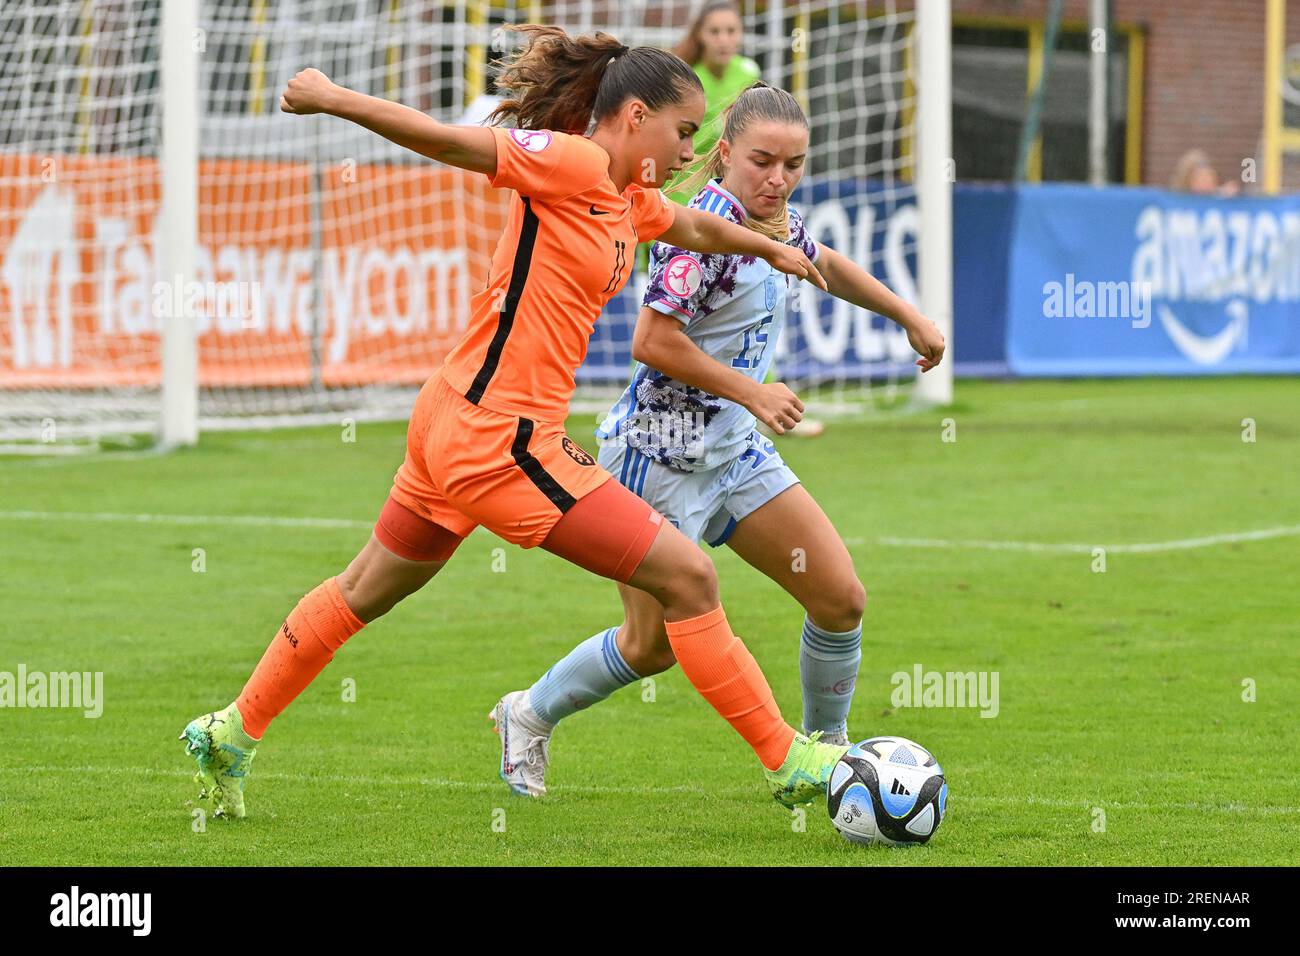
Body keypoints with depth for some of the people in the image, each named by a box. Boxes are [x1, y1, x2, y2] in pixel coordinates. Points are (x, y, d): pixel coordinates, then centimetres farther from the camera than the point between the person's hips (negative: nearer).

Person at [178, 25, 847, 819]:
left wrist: (767, 245, 42)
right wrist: (332, 98, -21)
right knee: (689, 577, -7)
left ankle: (232, 735, 36)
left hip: (458, 424, 10)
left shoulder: (628, 199, 11)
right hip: (500, 438, -10)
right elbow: (448, 140, -18)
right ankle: (787, 762, 0)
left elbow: (694, 227, 32)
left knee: (366, 592, 24)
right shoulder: (570, 164, -15)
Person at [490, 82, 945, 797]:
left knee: (841, 600, 0)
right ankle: (531, 715, 25)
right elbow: (653, 342, -28)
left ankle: (825, 751, 19)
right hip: (660, 455, -8)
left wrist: (909, 317, 29)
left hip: (736, 451, 8)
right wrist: (751, 391, -23)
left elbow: (825, 264, 29)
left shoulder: (776, 220, 5)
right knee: (654, 645, 0)